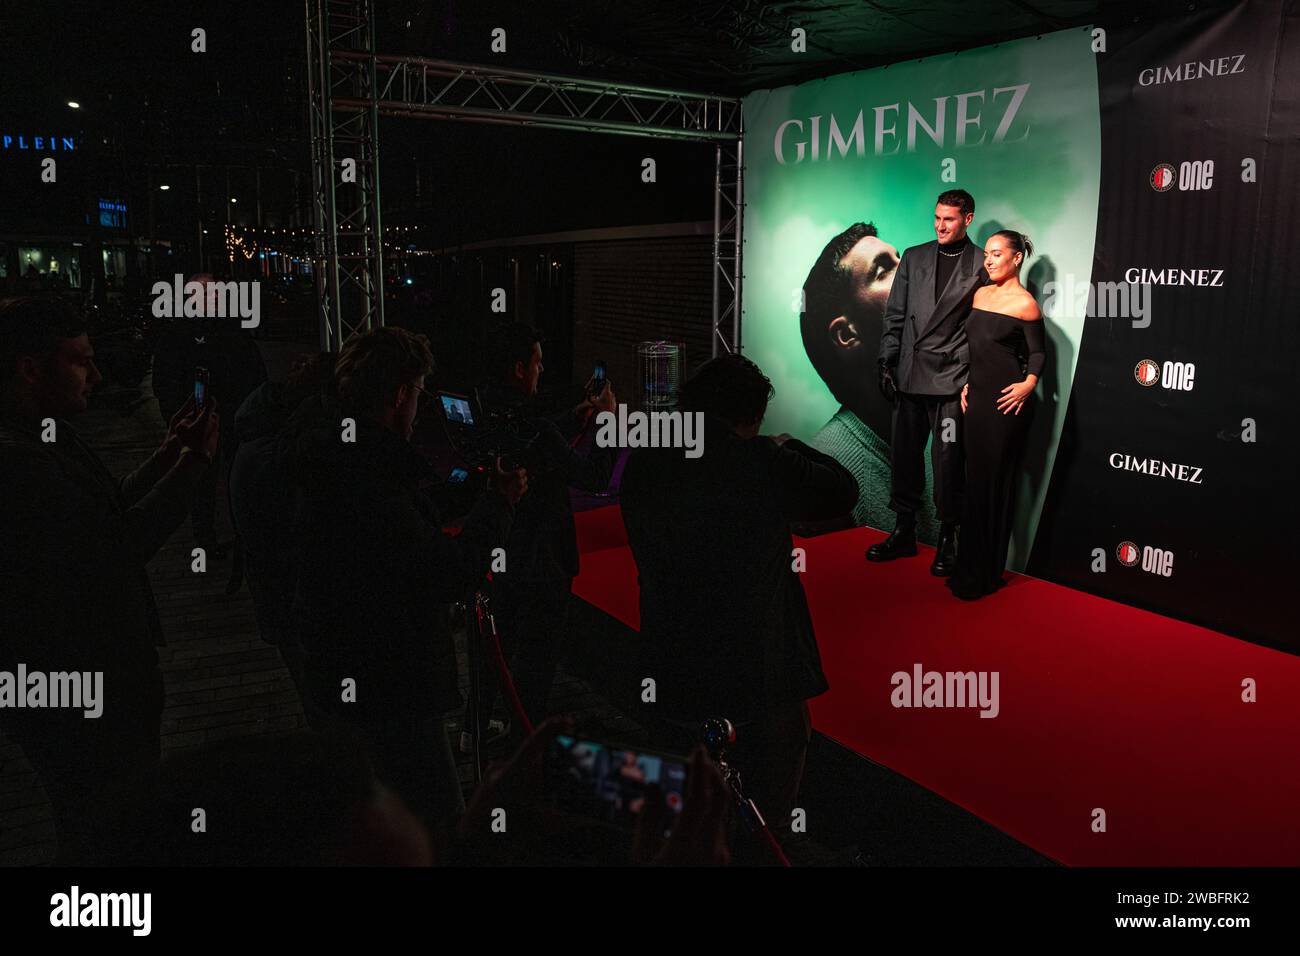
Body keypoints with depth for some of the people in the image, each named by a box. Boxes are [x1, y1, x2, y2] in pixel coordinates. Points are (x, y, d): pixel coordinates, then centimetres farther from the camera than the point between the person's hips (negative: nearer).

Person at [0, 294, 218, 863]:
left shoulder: (46, 437, 8)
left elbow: (107, 515, 15)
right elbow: (120, 544, -24)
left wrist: (166, 455, 9)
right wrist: (194, 461, -17)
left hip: (101, 676, 10)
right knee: (102, 839, 7)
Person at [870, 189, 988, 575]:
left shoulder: (982, 265, 1)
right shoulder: (913, 257, 12)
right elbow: (895, 315, 12)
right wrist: (887, 362, 4)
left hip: (952, 380, -4)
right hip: (910, 376, 4)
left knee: (948, 460, -1)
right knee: (904, 454, 9)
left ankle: (947, 539, 12)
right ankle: (903, 532, 22)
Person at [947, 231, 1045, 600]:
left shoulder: (1025, 303, -9)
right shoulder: (981, 294, 12)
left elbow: (1037, 352, -5)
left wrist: (1029, 383, -22)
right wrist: (968, 383, 13)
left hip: (1006, 402, -7)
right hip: (977, 398, 7)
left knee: (996, 484, 1)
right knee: (975, 480, 11)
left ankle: (986, 574, 12)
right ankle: (970, 566, 21)